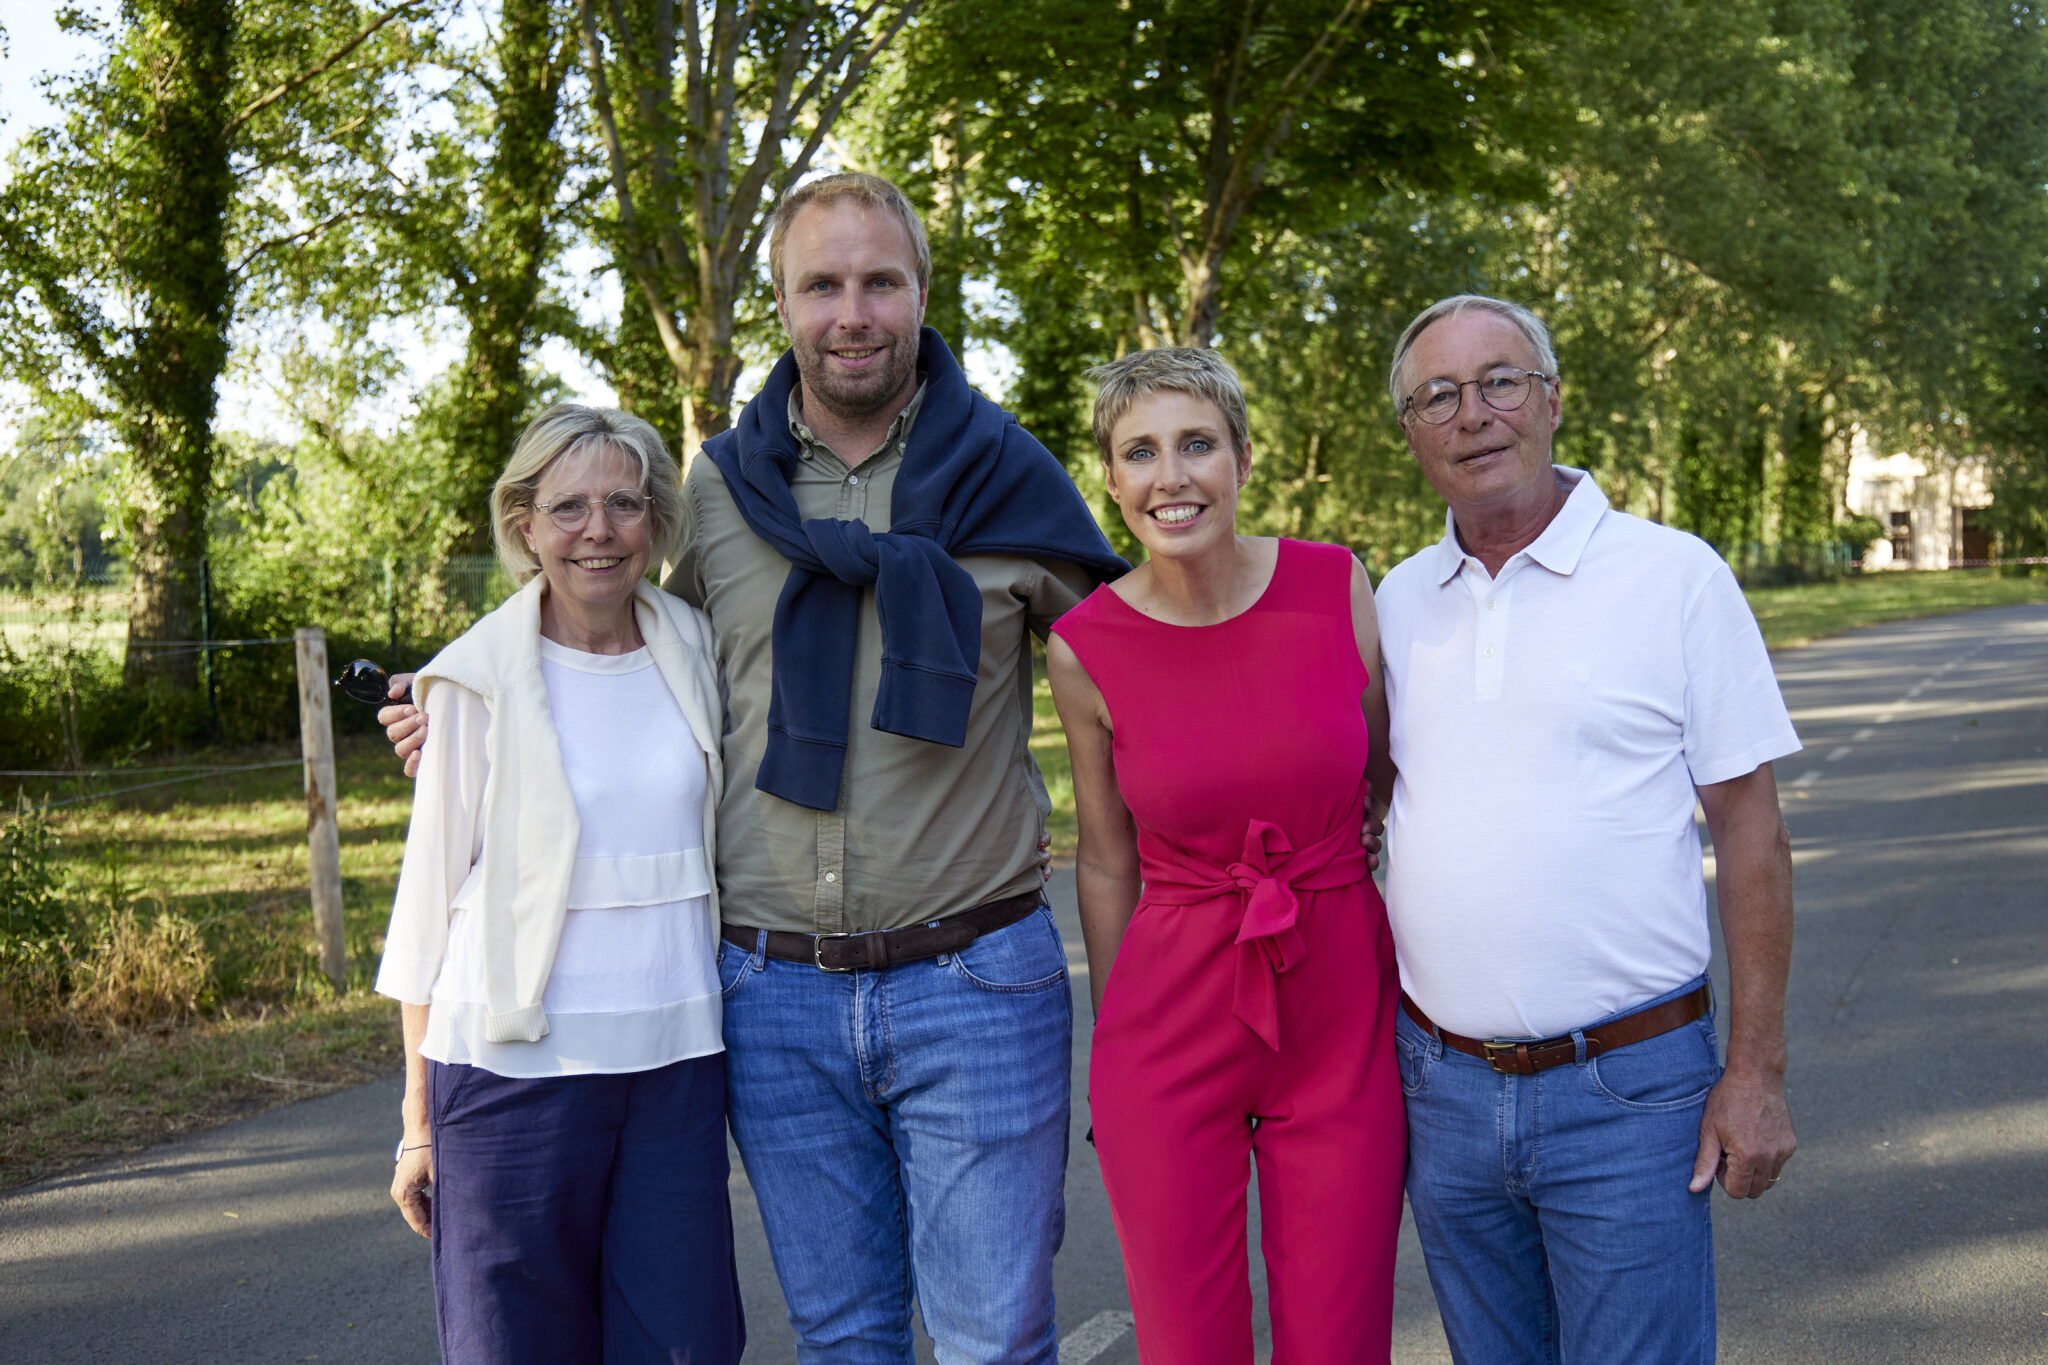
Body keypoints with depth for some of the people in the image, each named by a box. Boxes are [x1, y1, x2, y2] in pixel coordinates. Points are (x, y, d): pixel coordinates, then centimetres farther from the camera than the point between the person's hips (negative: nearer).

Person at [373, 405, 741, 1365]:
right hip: (518, 1063, -3)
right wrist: (419, 1118, -1)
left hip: (677, 1058, 3)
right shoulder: (478, 680, -3)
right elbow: (431, 893, 0)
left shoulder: (694, 651, 7)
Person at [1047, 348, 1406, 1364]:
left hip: (1345, 1026, 1)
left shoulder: (1338, 588, -7)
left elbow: (1397, 787, 6)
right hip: (1169, 1032, 0)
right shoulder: (1084, 648, -7)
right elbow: (1107, 862, 5)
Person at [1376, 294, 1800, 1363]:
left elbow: (1750, 828, -4)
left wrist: (1756, 1073, -7)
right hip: (1441, 1083, 4)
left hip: (1626, 1087, -4)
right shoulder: (1397, 602, 6)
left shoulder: (1676, 577, -5)